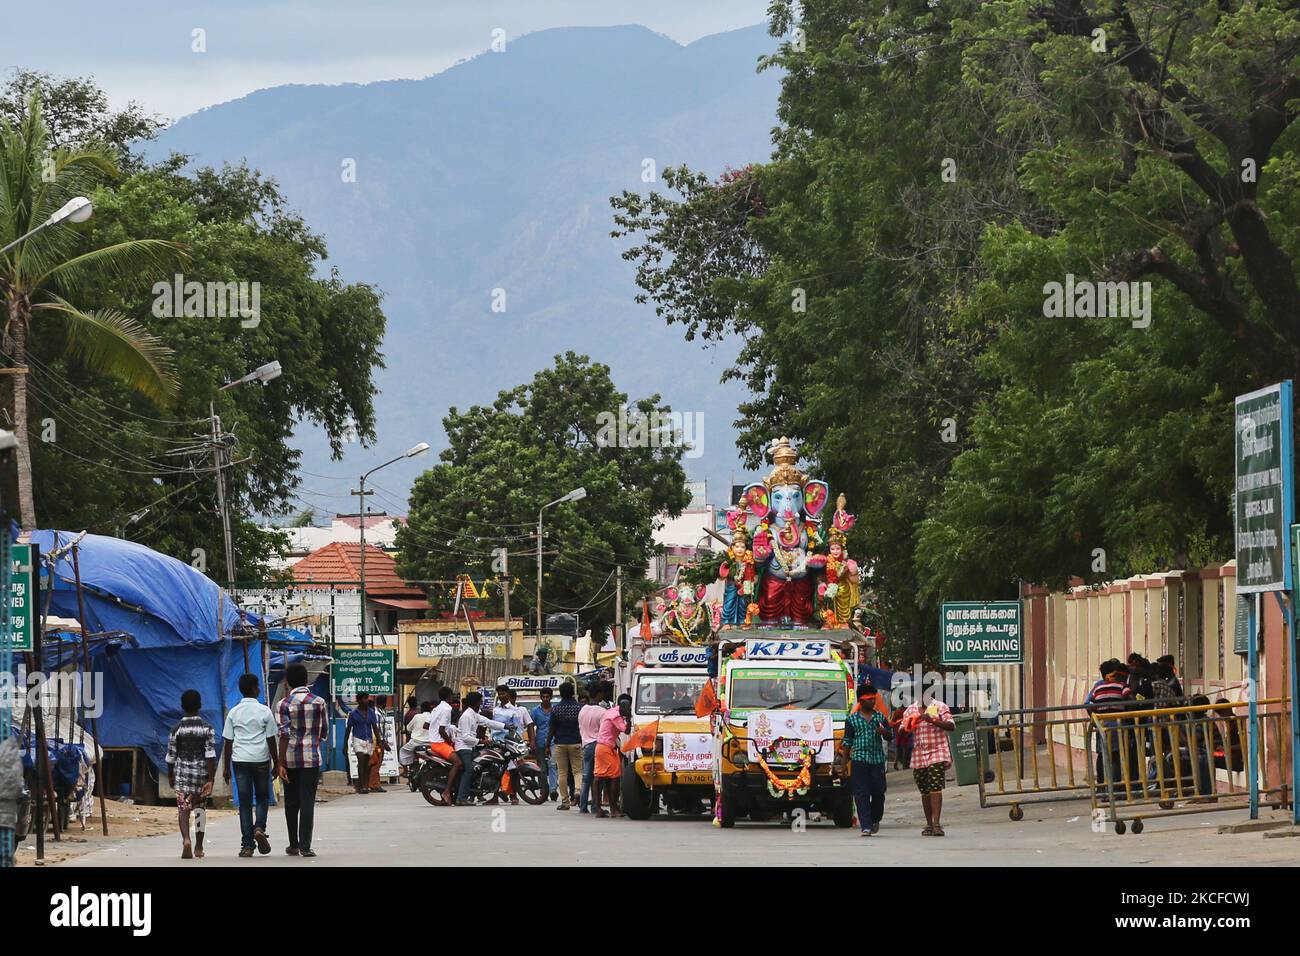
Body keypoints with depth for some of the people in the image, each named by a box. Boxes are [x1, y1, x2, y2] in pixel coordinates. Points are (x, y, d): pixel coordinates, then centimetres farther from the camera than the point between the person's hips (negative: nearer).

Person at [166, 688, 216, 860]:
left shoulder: (176, 729, -3)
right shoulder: (207, 728, -5)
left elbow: (171, 756, 3)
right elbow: (211, 756, -10)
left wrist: (170, 776, 17)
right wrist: (211, 779, -8)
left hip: (182, 773, -1)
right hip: (201, 773, 1)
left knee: (183, 808, -4)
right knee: (199, 809, 14)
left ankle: (186, 840, -29)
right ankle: (198, 847, 22)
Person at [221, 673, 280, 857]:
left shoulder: (233, 713, 4)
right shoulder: (264, 711, -2)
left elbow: (228, 742, 4)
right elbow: (271, 740, -1)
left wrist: (227, 767, 10)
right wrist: (276, 763, 7)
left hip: (240, 760, 1)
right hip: (261, 759, -1)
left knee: (245, 802, 3)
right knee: (263, 798, 14)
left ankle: (247, 845, -1)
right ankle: (259, 828, -12)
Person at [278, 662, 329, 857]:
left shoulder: (285, 704, -5)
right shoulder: (318, 702, 1)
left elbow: (284, 735, -10)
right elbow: (324, 732, 7)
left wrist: (281, 763, -9)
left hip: (291, 758, 0)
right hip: (312, 757, 0)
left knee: (291, 802, 11)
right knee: (307, 801, -1)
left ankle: (294, 845, 16)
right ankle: (305, 846, -8)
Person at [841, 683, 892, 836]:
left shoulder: (880, 717, 12)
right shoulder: (852, 719, 7)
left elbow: (890, 736, 10)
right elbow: (847, 741, 8)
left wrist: (884, 732, -14)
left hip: (877, 760, 2)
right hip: (859, 759, -2)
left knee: (878, 792, 2)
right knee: (861, 794, -8)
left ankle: (875, 820, 27)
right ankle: (866, 826, -10)